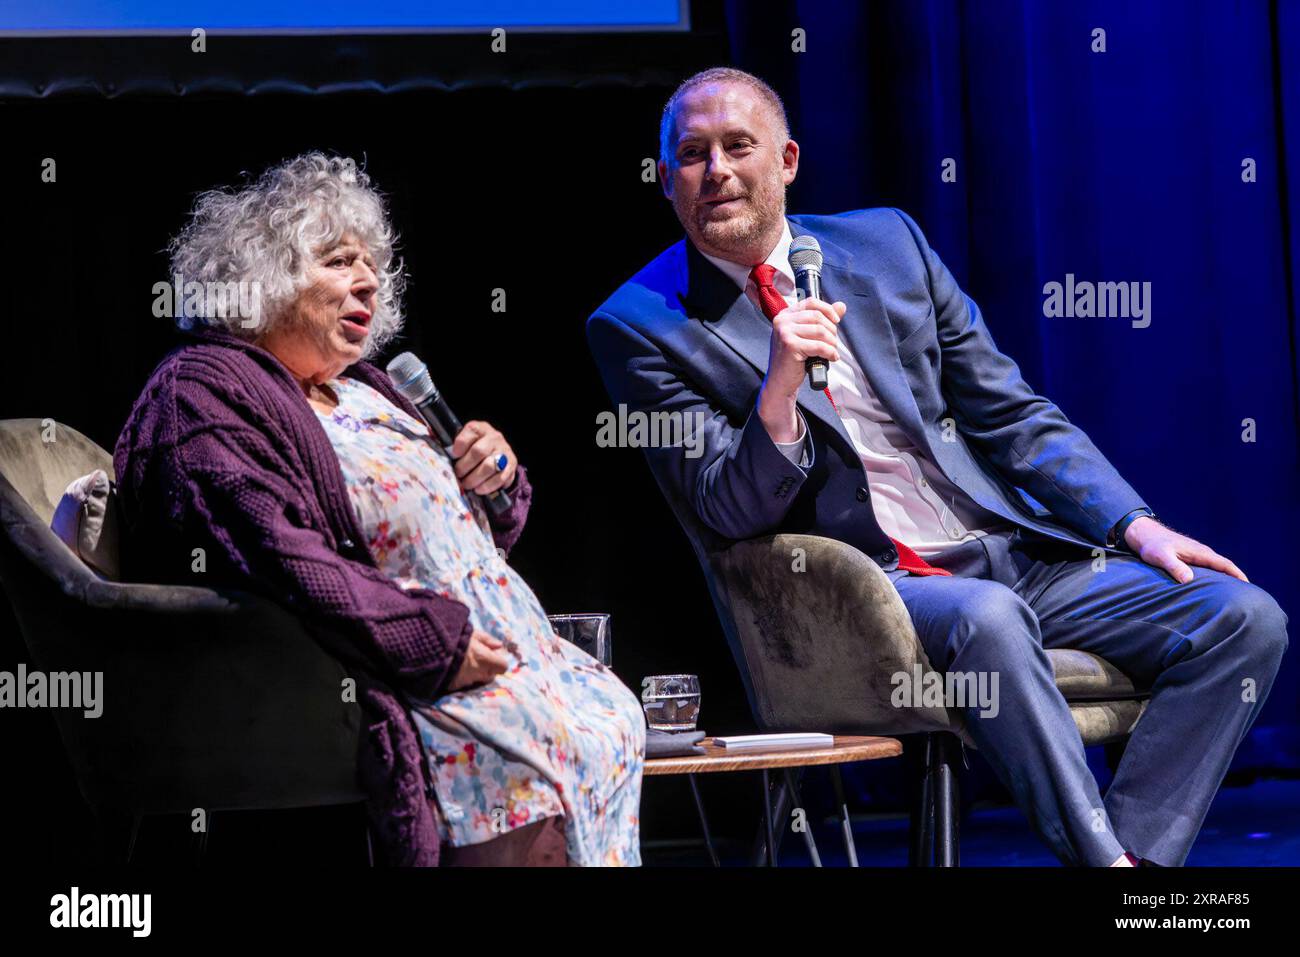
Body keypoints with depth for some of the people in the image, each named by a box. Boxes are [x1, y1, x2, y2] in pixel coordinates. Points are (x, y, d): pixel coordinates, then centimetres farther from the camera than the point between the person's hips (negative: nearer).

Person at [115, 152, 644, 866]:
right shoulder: (203, 397, -8)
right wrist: (436, 646, -23)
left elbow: (468, 534, 30)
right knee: (540, 743, -25)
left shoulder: (357, 388, 21)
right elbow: (282, 563, -22)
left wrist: (494, 475, 6)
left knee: (612, 714, -6)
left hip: (482, 643, 10)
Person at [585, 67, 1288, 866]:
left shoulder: (887, 241, 12)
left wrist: (1137, 526, 2)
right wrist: (779, 389, -24)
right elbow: (732, 516, -7)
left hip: (1012, 554, 5)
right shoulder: (640, 327, -1)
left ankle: (1135, 850, -18)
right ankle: (1103, 858, -31)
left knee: (1245, 617, -13)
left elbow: (1012, 415, 14)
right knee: (985, 617, -38)